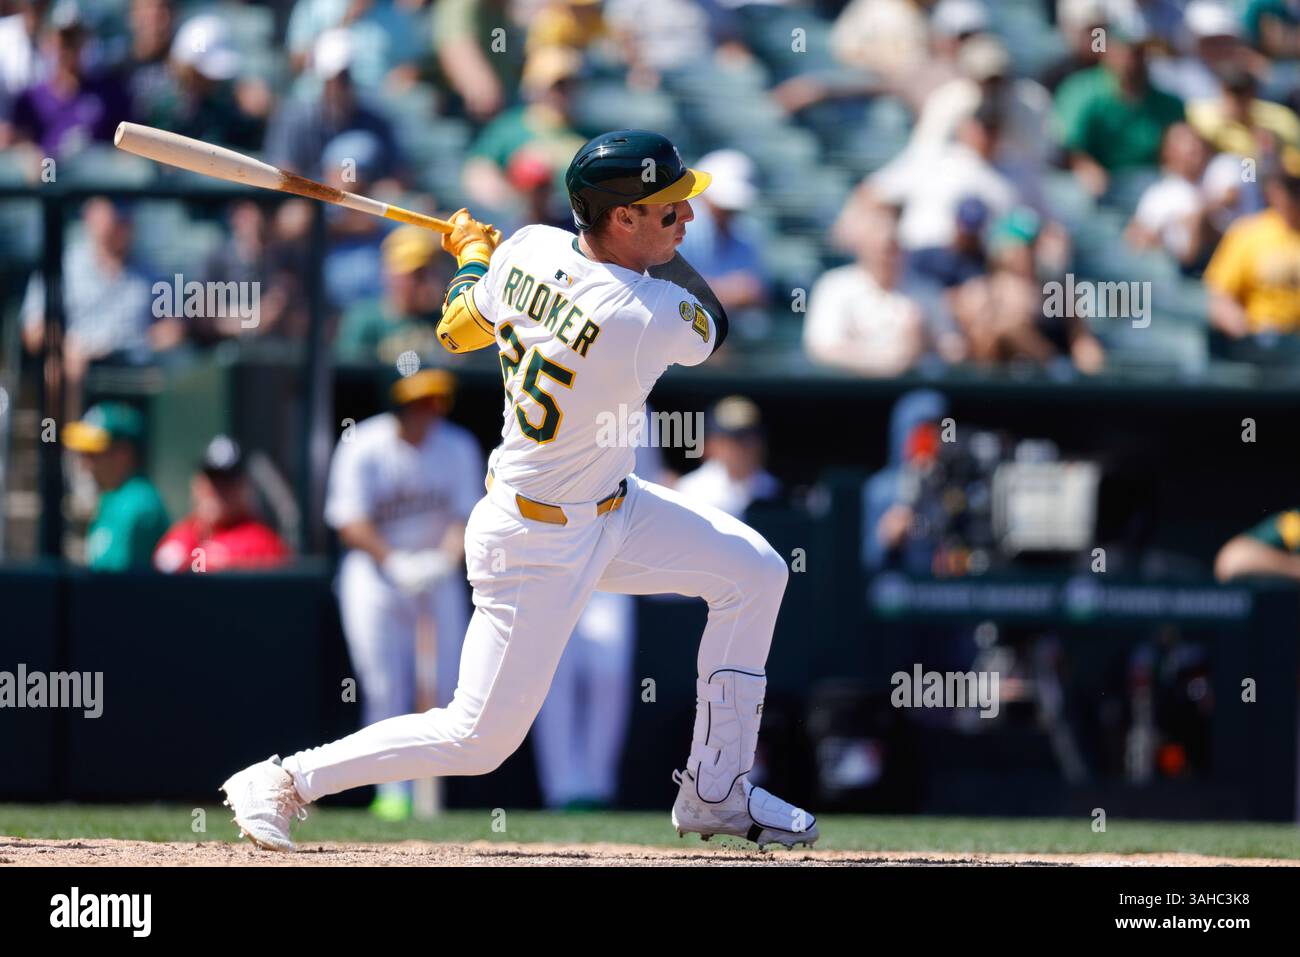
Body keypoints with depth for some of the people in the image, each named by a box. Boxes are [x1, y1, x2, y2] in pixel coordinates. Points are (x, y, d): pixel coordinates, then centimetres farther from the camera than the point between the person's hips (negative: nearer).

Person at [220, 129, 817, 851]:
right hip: (540, 541, -9)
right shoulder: (650, 319, -31)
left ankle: (716, 792, 21)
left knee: (753, 572, 11)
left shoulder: (528, 249, -11)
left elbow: (457, 329, 7)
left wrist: (473, 251, 24)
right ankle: (285, 782, 11)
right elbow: (711, 329, -6)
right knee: (482, 737, -2)